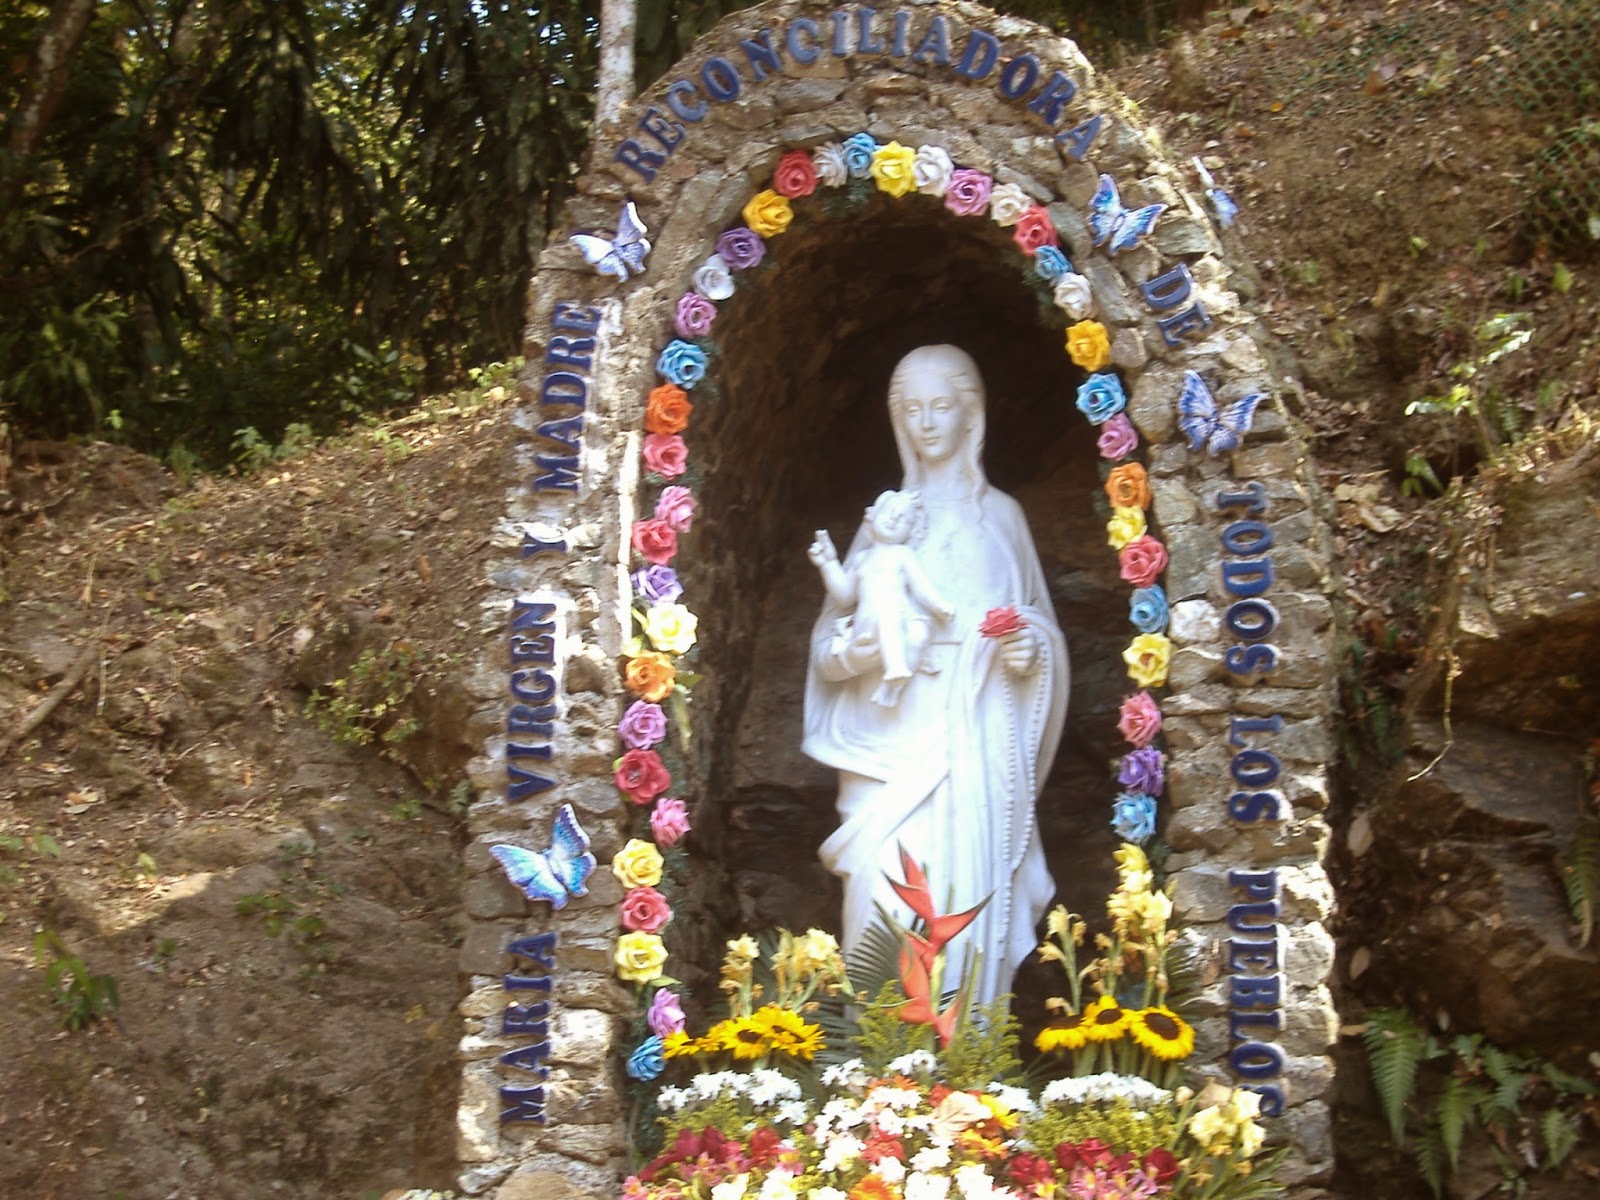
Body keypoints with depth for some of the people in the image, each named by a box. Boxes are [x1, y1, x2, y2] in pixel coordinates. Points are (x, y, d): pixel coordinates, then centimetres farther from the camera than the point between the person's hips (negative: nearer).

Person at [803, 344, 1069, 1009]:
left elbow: (1039, 625, 14)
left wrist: (1030, 649, -8)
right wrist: (847, 654, -11)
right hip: (894, 737, 1)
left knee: (968, 892, -4)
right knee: (886, 898, -9)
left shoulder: (999, 515, 11)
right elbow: (834, 631, 11)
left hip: (976, 740, 0)